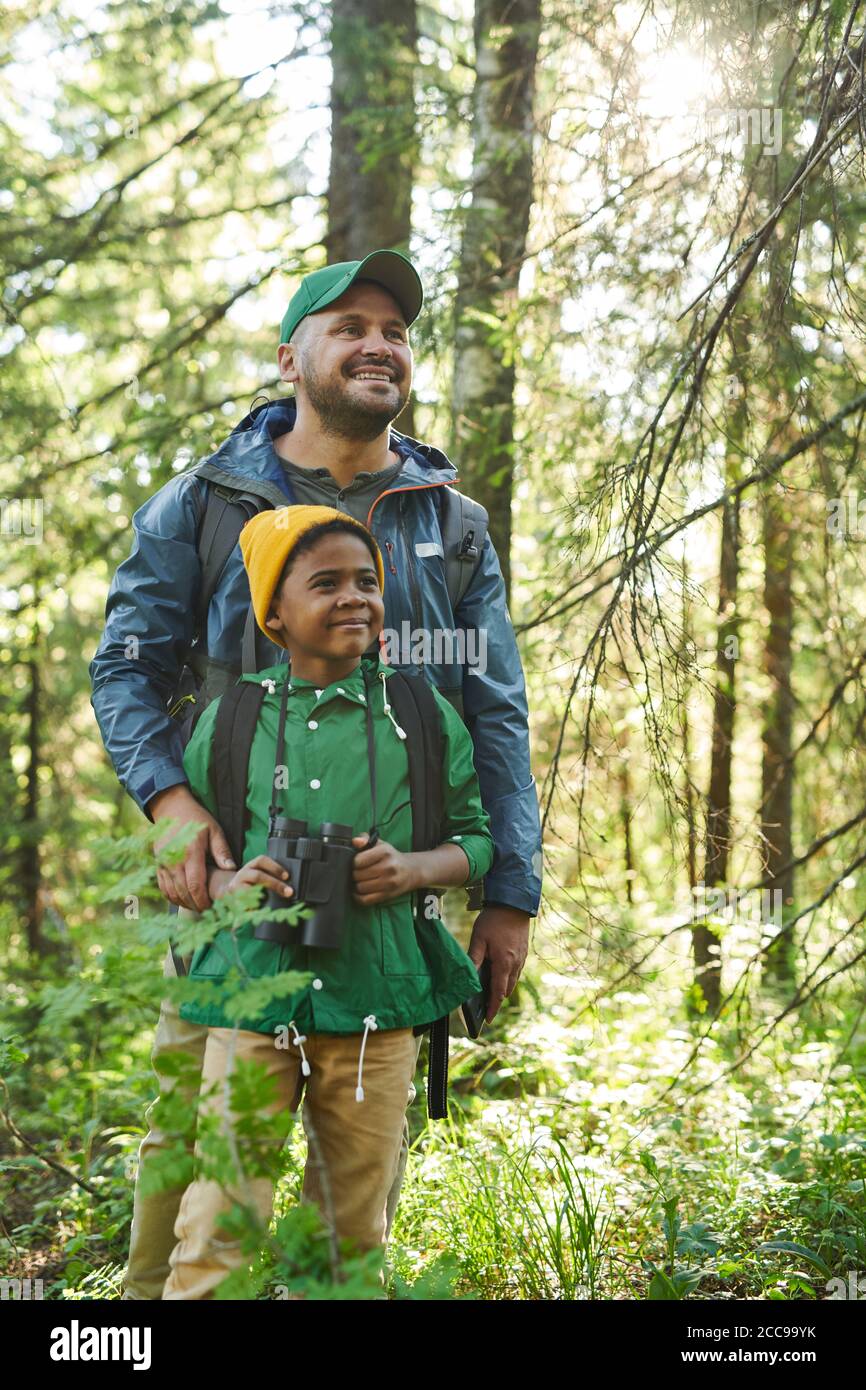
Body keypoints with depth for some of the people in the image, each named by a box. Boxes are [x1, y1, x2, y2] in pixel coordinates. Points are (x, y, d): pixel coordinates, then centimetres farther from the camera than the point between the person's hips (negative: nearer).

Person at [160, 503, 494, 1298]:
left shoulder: (422, 716, 5)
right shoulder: (231, 719, 4)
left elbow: (477, 836, 12)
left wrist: (415, 868, -9)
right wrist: (225, 884, -9)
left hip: (376, 1008, 1)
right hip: (253, 999, -1)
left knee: (355, 1239, 12)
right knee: (215, 1234, -7)